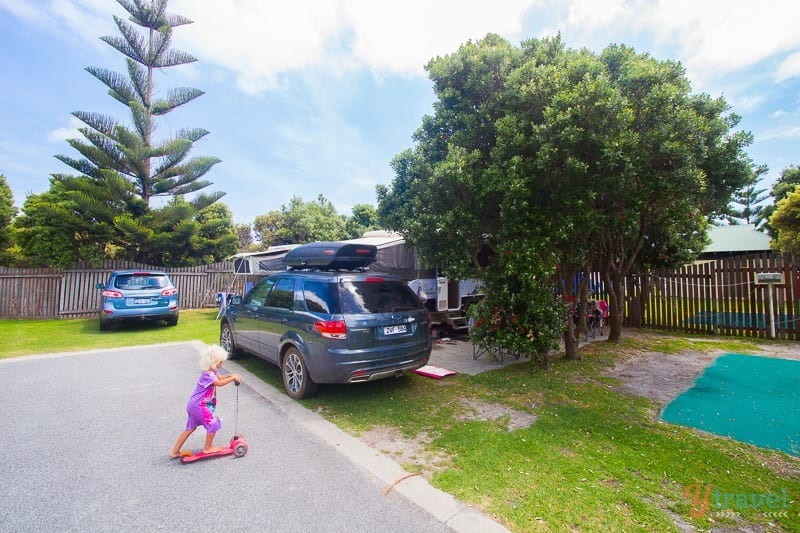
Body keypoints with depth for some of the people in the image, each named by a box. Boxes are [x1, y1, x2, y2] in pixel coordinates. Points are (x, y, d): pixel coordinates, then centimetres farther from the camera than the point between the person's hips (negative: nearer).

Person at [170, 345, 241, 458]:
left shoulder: (213, 371, 5)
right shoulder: (208, 374, -26)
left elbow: (220, 378, 16)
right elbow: (219, 383, -38)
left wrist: (229, 376, -4)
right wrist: (233, 378, -30)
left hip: (194, 404, 10)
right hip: (199, 405, -10)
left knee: (190, 428, 20)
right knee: (214, 423, 1)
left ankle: (175, 451, 27)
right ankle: (207, 448, 16)